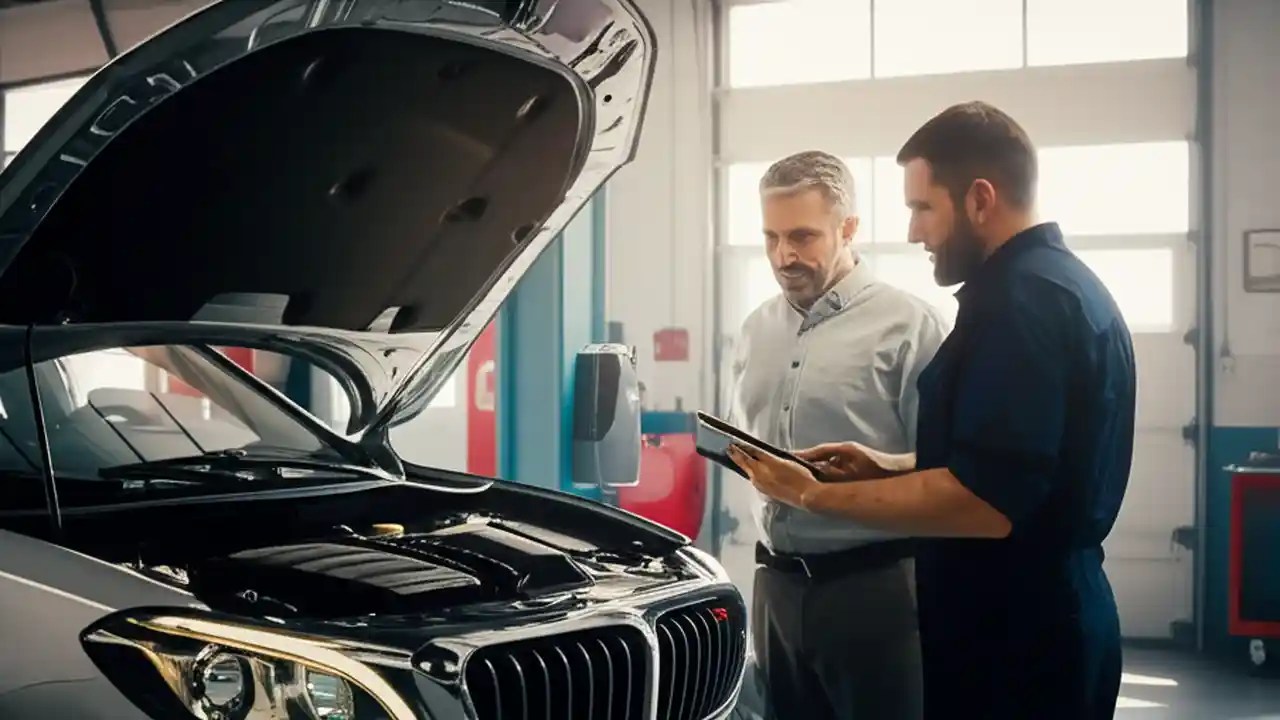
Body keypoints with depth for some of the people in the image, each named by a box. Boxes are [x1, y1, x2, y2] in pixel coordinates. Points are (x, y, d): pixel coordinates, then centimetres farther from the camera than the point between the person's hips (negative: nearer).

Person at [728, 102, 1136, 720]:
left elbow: (983, 502, -27)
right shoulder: (1062, 284, 14)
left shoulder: (1021, 299, -20)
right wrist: (892, 466, 13)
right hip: (1046, 618, 10)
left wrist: (813, 495, -19)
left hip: (1013, 638, -10)